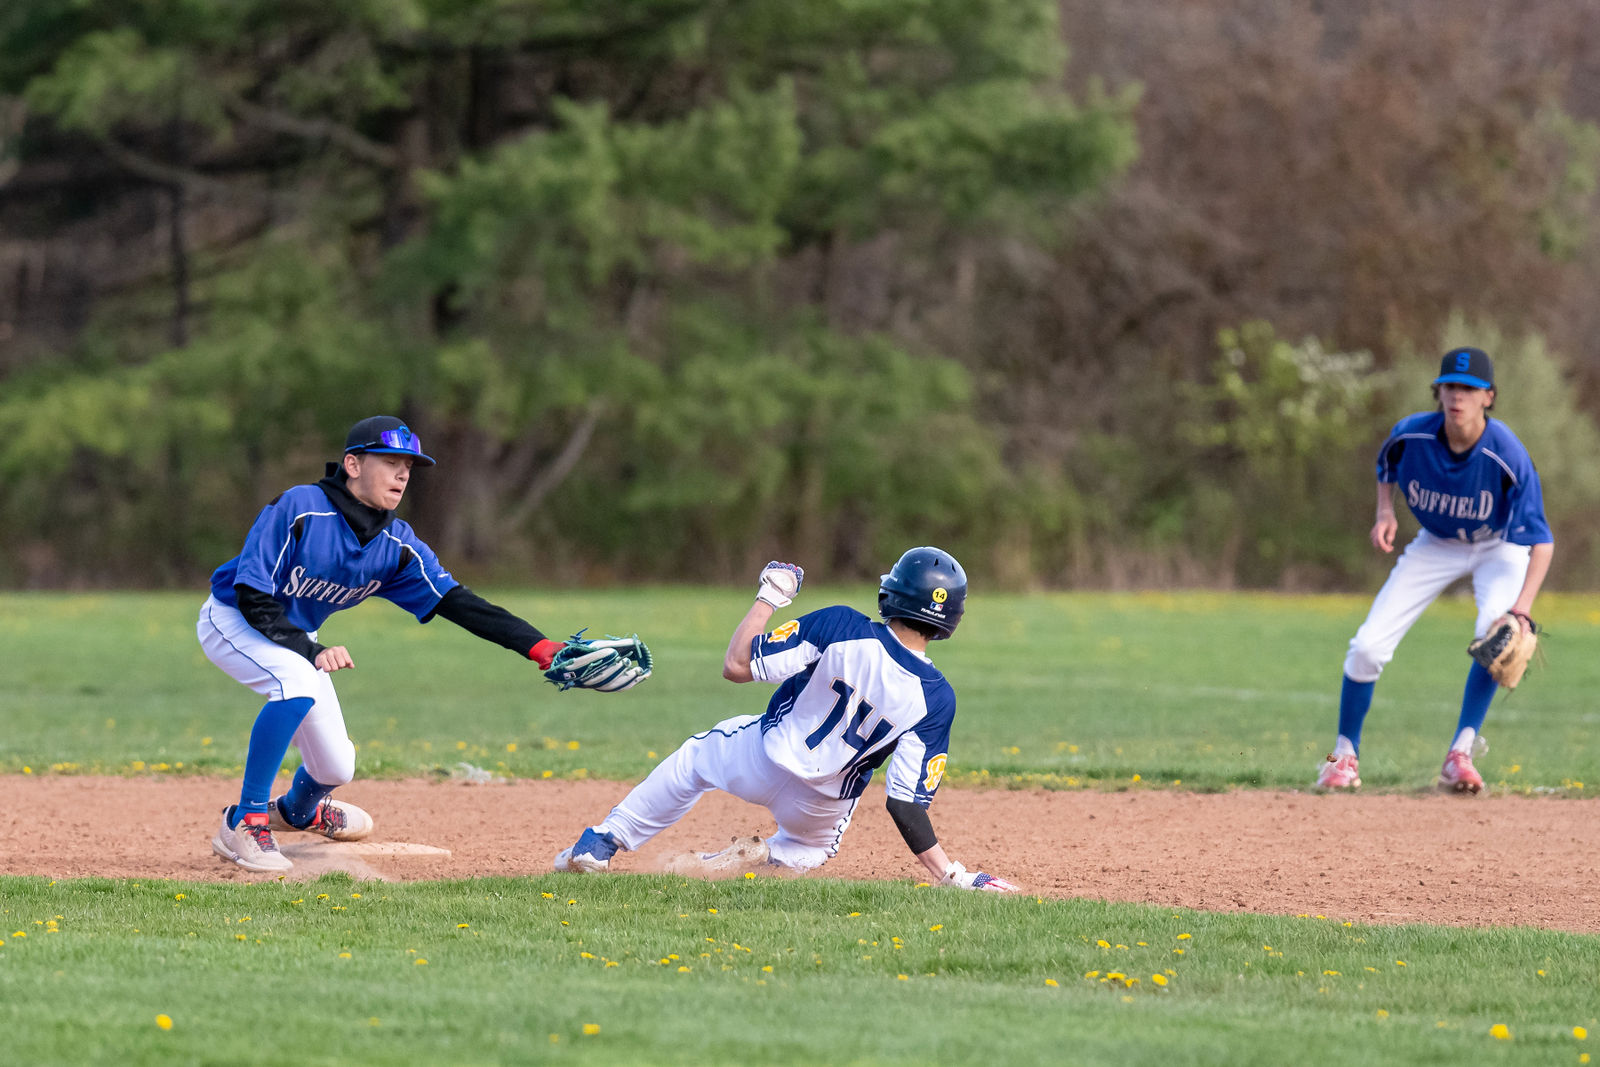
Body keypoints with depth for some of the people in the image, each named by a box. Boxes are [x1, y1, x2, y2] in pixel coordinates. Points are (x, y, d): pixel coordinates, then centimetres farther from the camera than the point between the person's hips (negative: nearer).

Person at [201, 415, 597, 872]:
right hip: (231, 622, -6)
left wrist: (539, 647, -29)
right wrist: (311, 650, -40)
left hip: (296, 637, 6)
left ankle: (298, 810, 46)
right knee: (299, 680, -36)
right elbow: (253, 596, -29)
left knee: (335, 768, 6)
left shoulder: (398, 546, -12)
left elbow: (457, 603, -17)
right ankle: (243, 824, -28)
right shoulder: (299, 509, -29)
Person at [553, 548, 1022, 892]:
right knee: (814, 846, 37)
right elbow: (905, 804, -22)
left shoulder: (840, 627, -25)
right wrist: (952, 876, -18)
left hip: (760, 761, -1)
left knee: (695, 758, 32)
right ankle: (769, 856, 2)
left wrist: (768, 598, -5)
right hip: (822, 804, 1)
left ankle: (597, 845, 26)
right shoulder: (937, 699, -21)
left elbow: (737, 666, -18)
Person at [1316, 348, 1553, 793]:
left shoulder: (1508, 456, -33)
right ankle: (1344, 757, 11)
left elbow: (1541, 540, -35)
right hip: (1437, 544, 3)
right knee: (1367, 646, -8)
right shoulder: (1411, 435, -23)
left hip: (1500, 547, -3)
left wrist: (1521, 610, -48)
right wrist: (1385, 512, -15)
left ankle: (1460, 755, -22)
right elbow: (1386, 467, 4)